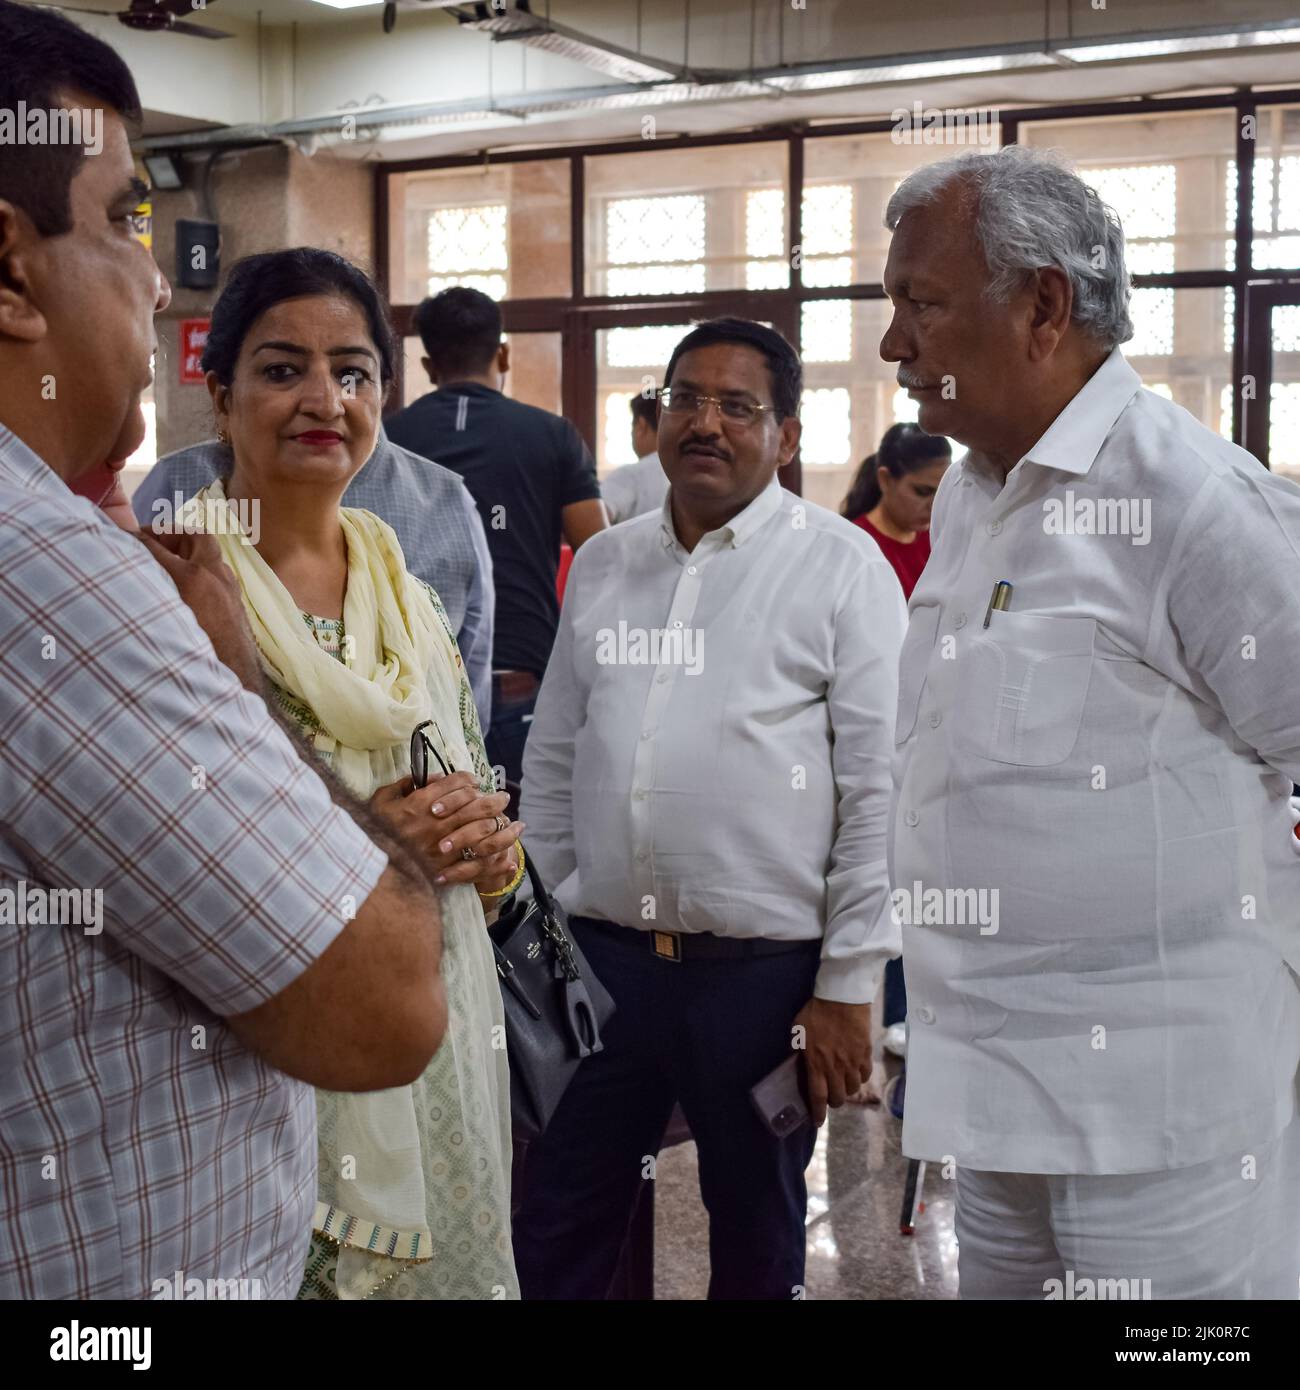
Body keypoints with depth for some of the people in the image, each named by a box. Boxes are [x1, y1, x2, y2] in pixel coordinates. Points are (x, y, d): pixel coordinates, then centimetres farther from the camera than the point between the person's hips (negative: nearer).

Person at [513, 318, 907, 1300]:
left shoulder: (841, 566, -4)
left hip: (766, 969, -4)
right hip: (603, 958, 4)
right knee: (555, 1236, 12)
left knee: (758, 1245, 13)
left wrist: (849, 986, -10)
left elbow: (879, 788, -7)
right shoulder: (602, 565, 11)